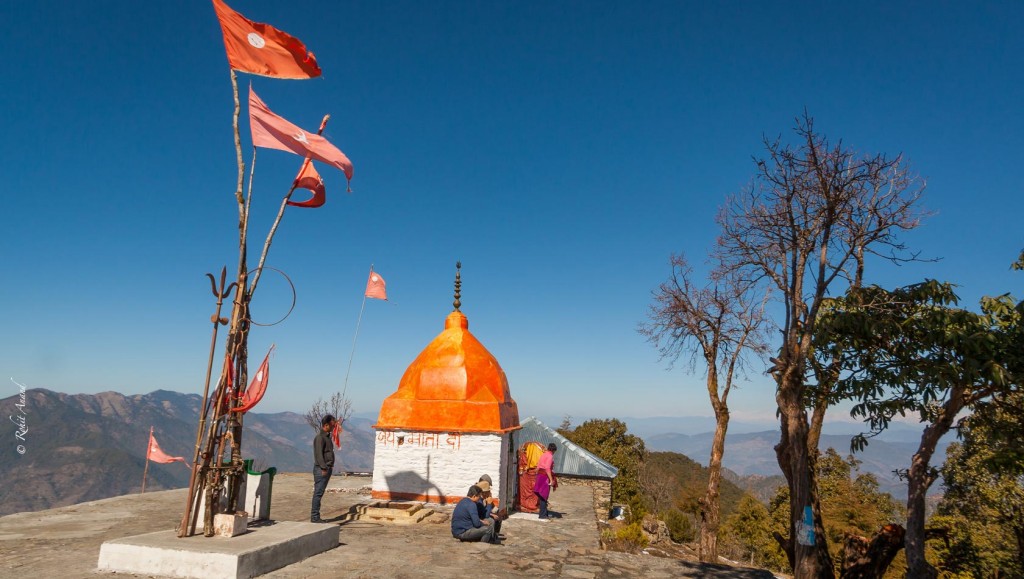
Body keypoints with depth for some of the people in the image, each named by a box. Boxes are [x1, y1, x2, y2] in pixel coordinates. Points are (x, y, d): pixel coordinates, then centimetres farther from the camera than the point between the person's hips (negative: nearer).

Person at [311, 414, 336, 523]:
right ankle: (314, 517, -1)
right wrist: (324, 468, -20)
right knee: (318, 493, -5)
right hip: (321, 469, -9)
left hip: (327, 468, 9)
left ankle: (316, 516, 16)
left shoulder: (327, 436, 17)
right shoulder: (320, 437, -13)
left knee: (320, 493, 11)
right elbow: (318, 454, -18)